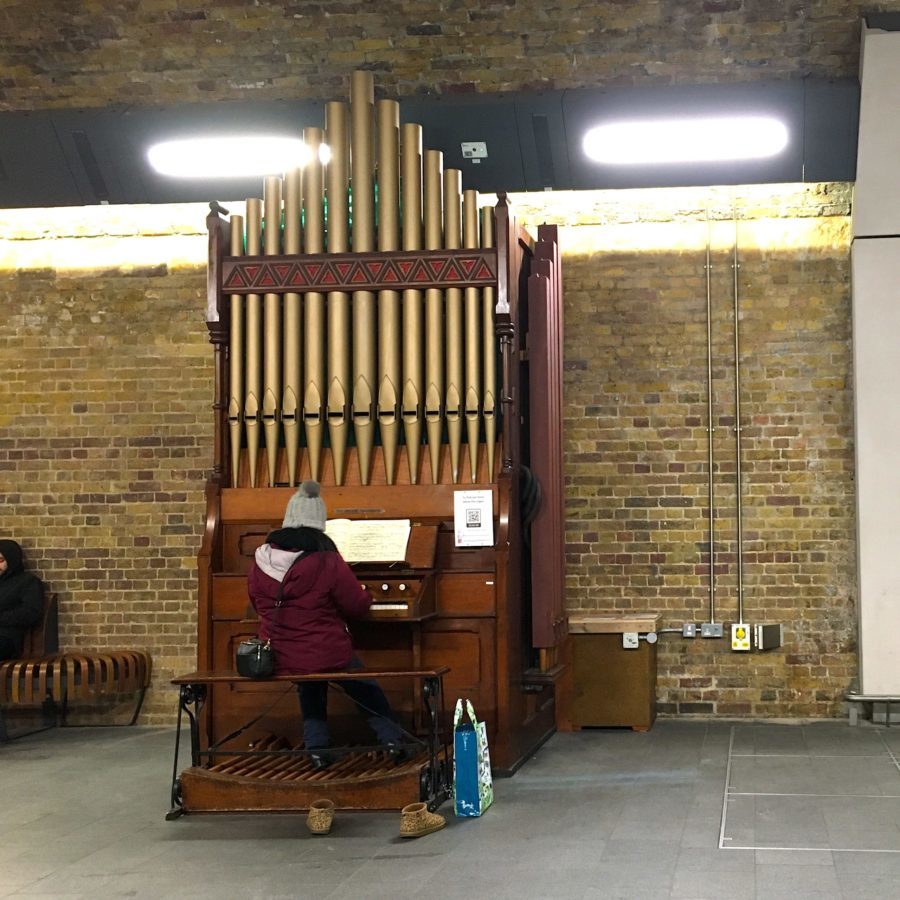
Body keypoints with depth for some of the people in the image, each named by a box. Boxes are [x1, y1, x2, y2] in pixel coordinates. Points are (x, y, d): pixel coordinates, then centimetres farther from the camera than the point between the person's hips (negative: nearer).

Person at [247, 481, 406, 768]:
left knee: (310, 687, 32)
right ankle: (391, 740, 20)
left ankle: (316, 747, 20)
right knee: (367, 690, 21)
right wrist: (366, 595, 15)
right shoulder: (328, 563, -17)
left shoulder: (261, 561, -3)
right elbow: (357, 606, -8)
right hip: (327, 655, -4)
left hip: (279, 659, 4)